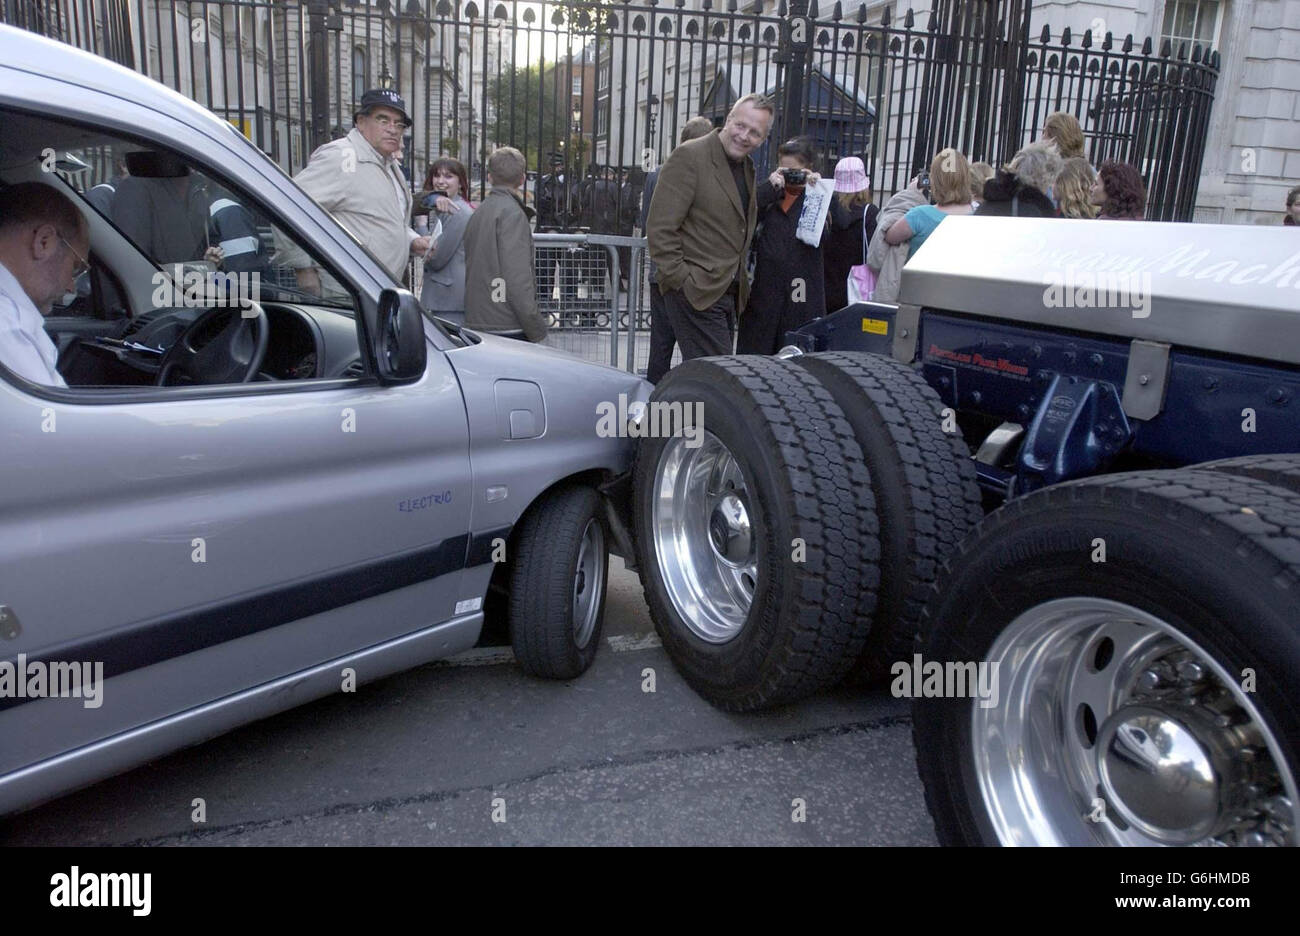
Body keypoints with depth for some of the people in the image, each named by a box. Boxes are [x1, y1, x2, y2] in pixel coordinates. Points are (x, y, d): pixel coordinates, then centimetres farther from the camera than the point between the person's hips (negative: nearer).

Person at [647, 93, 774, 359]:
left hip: (729, 292, 8)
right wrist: (682, 281, -17)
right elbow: (659, 228, -15)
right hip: (696, 293, -8)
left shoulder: (747, 166, 16)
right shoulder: (689, 157, -10)